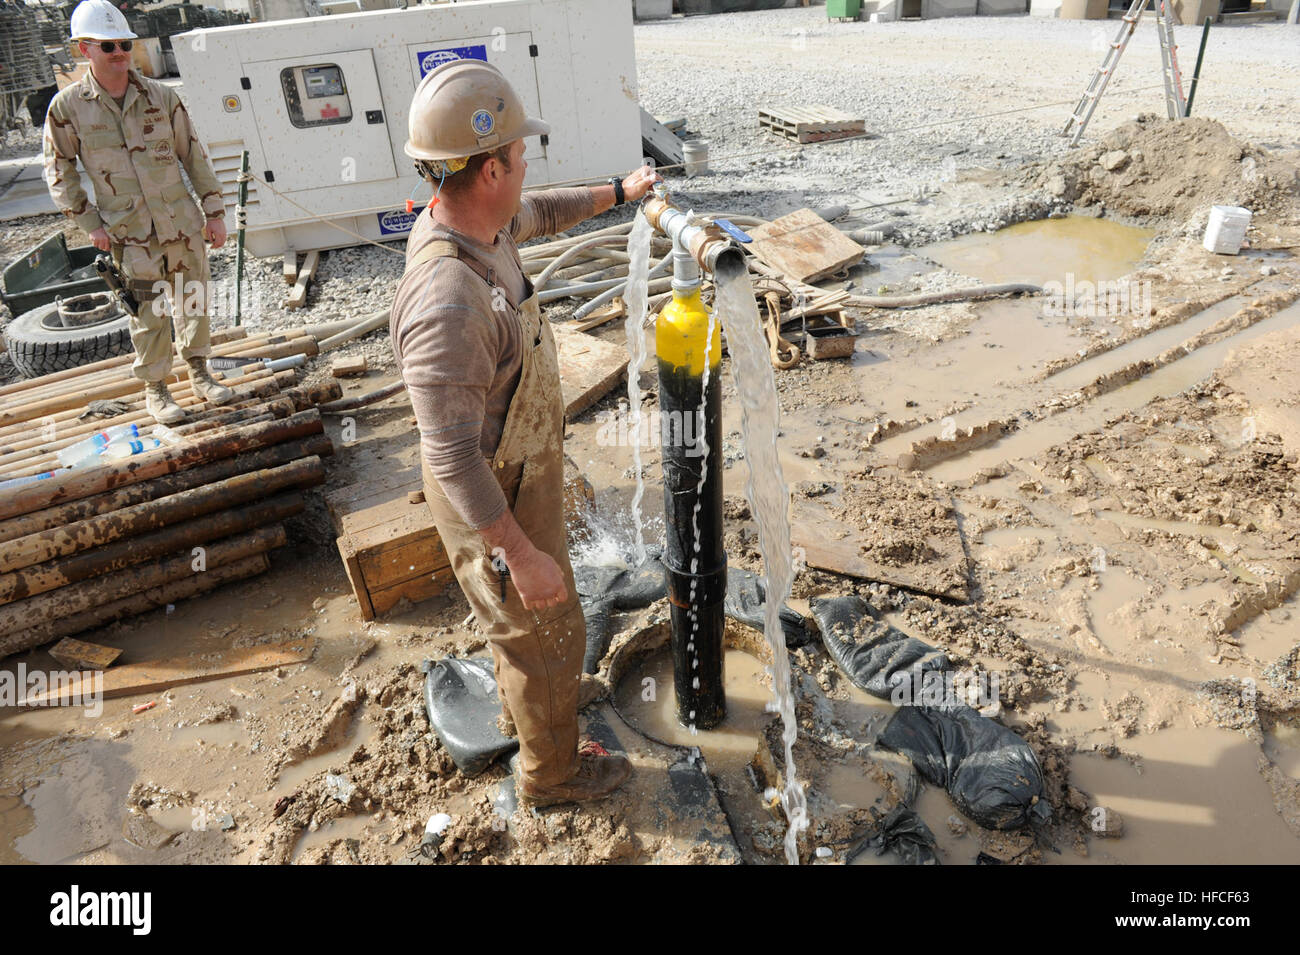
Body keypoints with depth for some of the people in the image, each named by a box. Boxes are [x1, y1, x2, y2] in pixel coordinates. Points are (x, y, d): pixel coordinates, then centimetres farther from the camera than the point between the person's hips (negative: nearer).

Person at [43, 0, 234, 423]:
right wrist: (89, 222, -3)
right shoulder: (67, 107, -2)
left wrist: (214, 211, 4)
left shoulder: (161, 96, 3)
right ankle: (154, 389, 18)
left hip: (184, 224, 2)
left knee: (193, 301, 10)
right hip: (129, 234, -2)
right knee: (149, 314, 1)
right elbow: (58, 171, 5)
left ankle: (199, 373, 28)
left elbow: (194, 156, 7)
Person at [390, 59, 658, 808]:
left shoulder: (476, 223, -9)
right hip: (493, 498, -9)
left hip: (519, 468, 9)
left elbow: (539, 213, 17)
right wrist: (523, 555, -28)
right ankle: (552, 770, 39)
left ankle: (527, 696, 60)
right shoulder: (446, 304, -38)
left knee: (524, 613, 31)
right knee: (547, 630, 12)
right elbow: (453, 459, -34)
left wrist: (618, 192, 26)